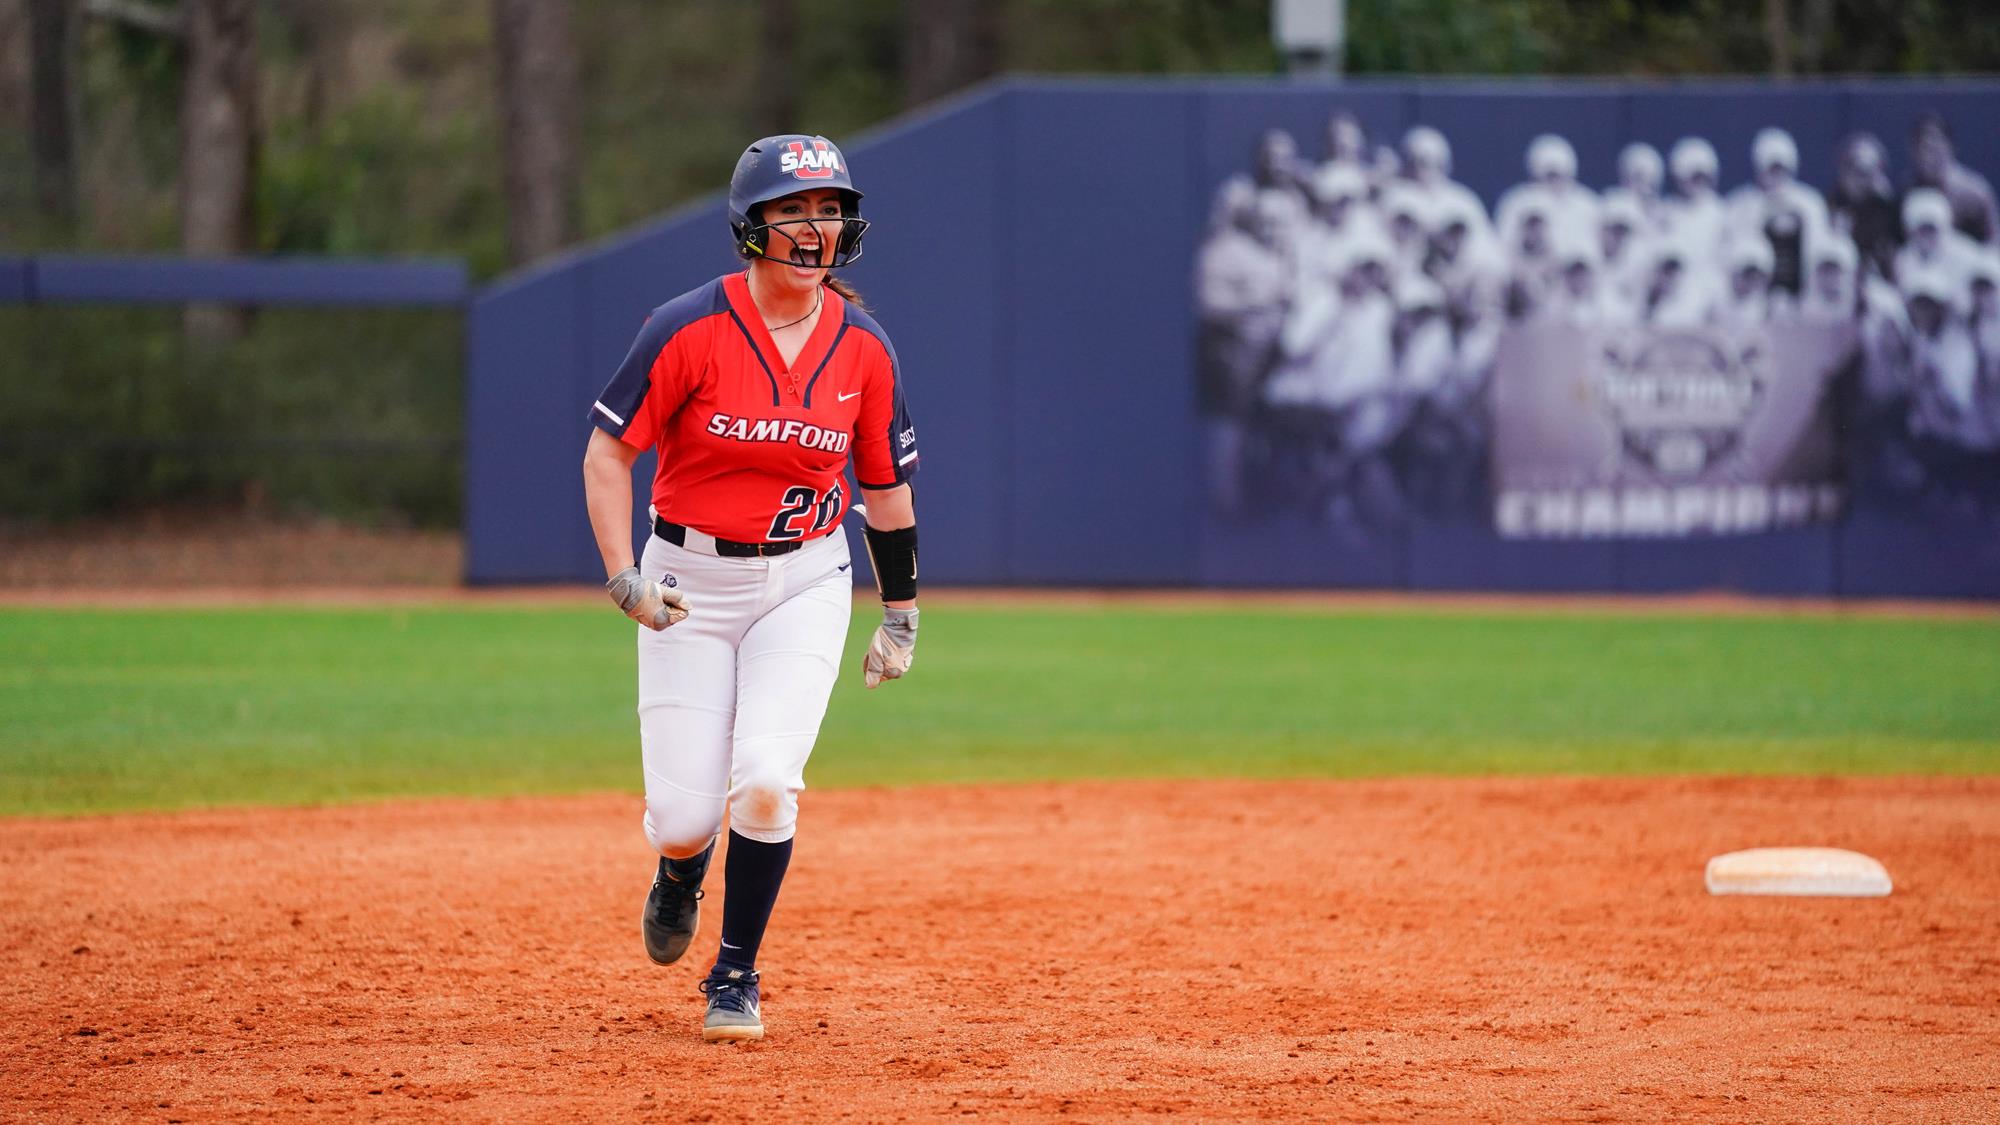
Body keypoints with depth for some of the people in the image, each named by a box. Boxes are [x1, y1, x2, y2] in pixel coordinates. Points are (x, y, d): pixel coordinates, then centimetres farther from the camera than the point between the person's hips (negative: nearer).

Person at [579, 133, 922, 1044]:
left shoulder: (863, 347, -3)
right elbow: (607, 452, -8)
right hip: (690, 582, -1)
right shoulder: (689, 330, -13)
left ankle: (736, 978, 5)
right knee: (686, 814, -5)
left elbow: (886, 484, 10)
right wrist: (623, 577, -19)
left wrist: (900, 616, 13)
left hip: (805, 583, 2)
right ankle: (679, 879, 35)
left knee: (765, 784, -17)